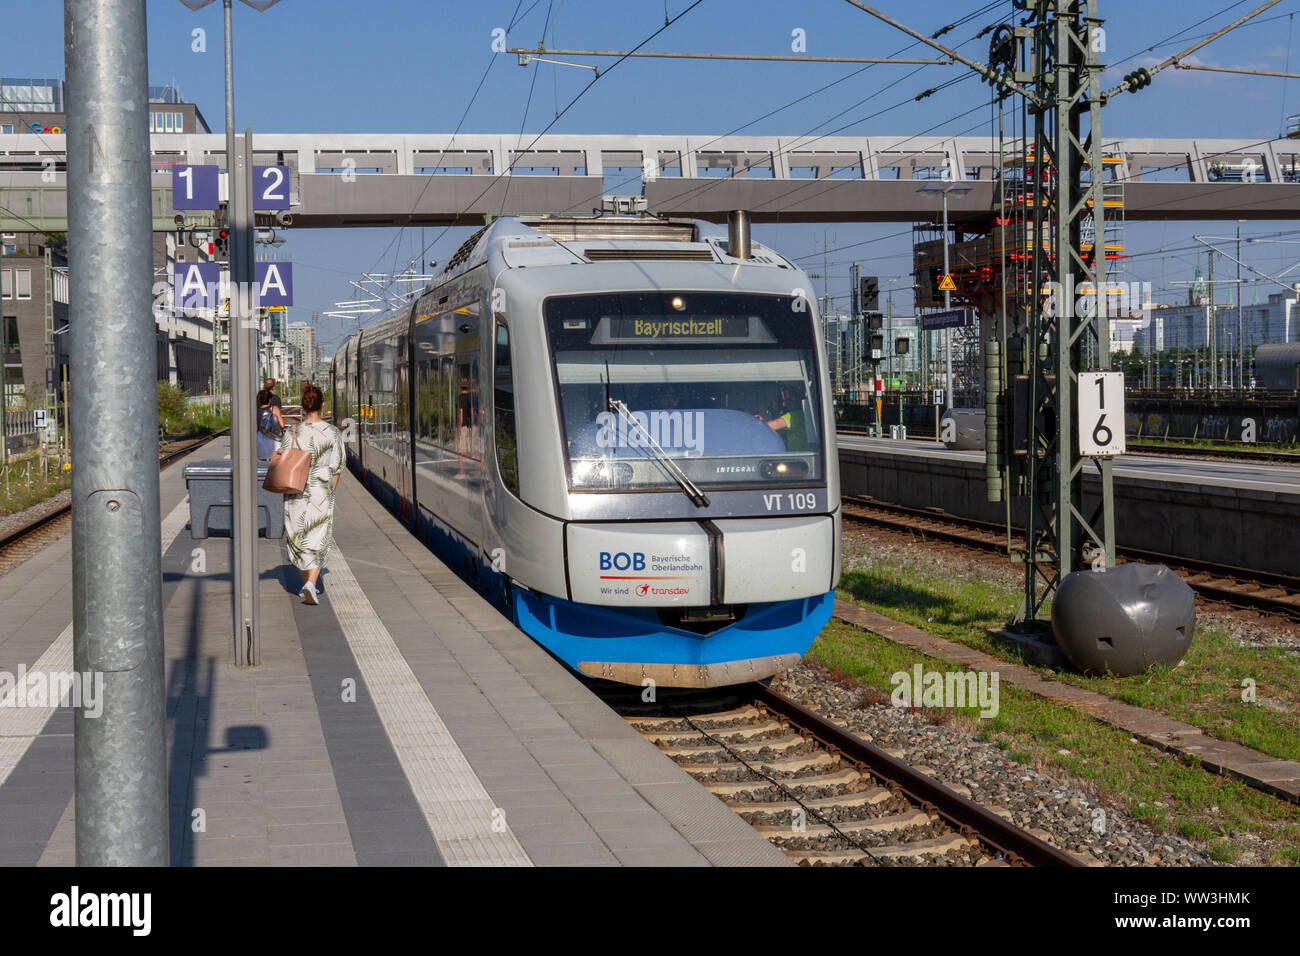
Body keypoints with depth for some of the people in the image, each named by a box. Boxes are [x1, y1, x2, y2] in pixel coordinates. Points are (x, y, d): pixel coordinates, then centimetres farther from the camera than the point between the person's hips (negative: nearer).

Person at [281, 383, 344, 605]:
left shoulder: (292, 433, -8)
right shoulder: (333, 433, -5)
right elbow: (336, 468, -1)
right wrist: (330, 493, 8)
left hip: (296, 493, 0)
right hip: (321, 491, 0)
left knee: (298, 537, 16)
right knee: (318, 540, 4)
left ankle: (306, 584, 24)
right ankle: (311, 583, -15)